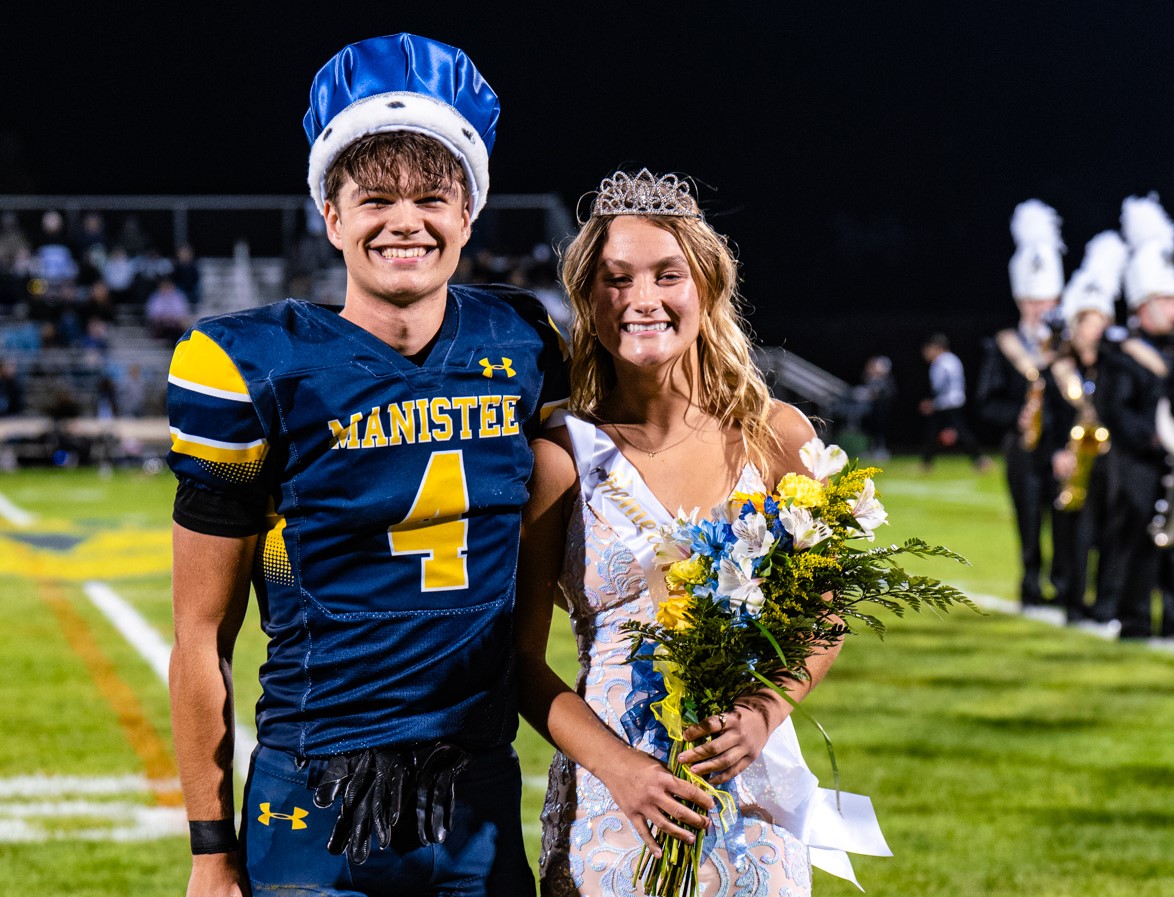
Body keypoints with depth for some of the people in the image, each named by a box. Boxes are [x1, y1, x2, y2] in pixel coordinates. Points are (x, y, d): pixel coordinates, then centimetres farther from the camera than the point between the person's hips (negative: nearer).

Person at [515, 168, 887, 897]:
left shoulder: (776, 436, 2)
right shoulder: (562, 455, -4)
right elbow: (523, 657, -2)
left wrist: (764, 713, -9)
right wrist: (617, 765, -16)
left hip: (753, 781, 2)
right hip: (611, 801, -2)